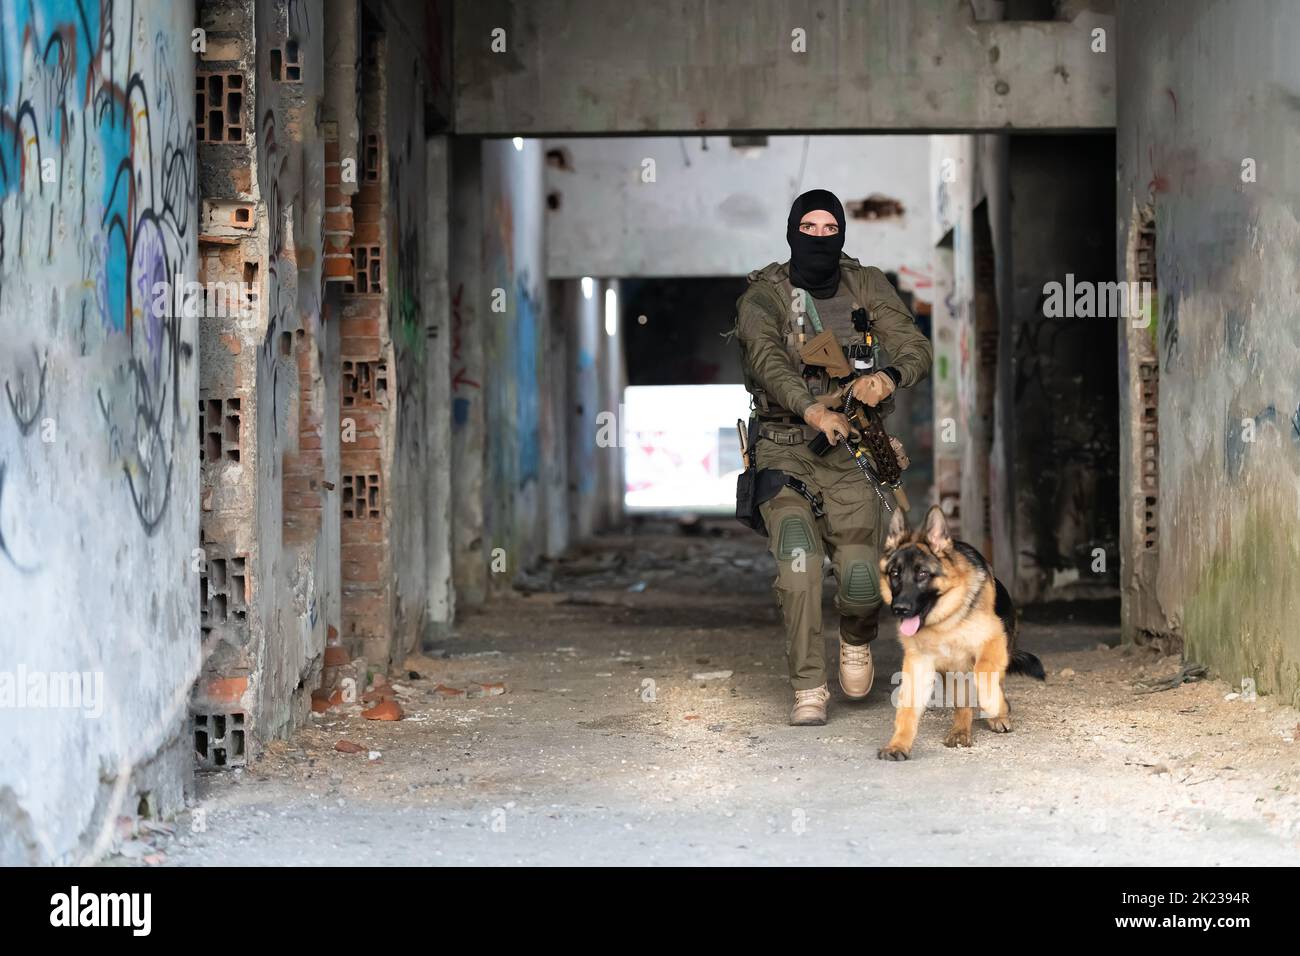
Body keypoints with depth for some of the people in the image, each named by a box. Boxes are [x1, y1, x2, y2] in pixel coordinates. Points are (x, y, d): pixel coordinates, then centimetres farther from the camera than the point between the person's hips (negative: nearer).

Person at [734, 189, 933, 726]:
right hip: (784, 454, -2)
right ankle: (808, 690, -14)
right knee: (797, 559, -25)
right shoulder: (763, 296, -2)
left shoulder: (866, 287, 7)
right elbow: (769, 359, -21)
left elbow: (916, 348, -3)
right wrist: (812, 410, -39)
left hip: (851, 456, 2)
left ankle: (856, 640, 23)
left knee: (861, 580, -13)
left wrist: (888, 375, -28)